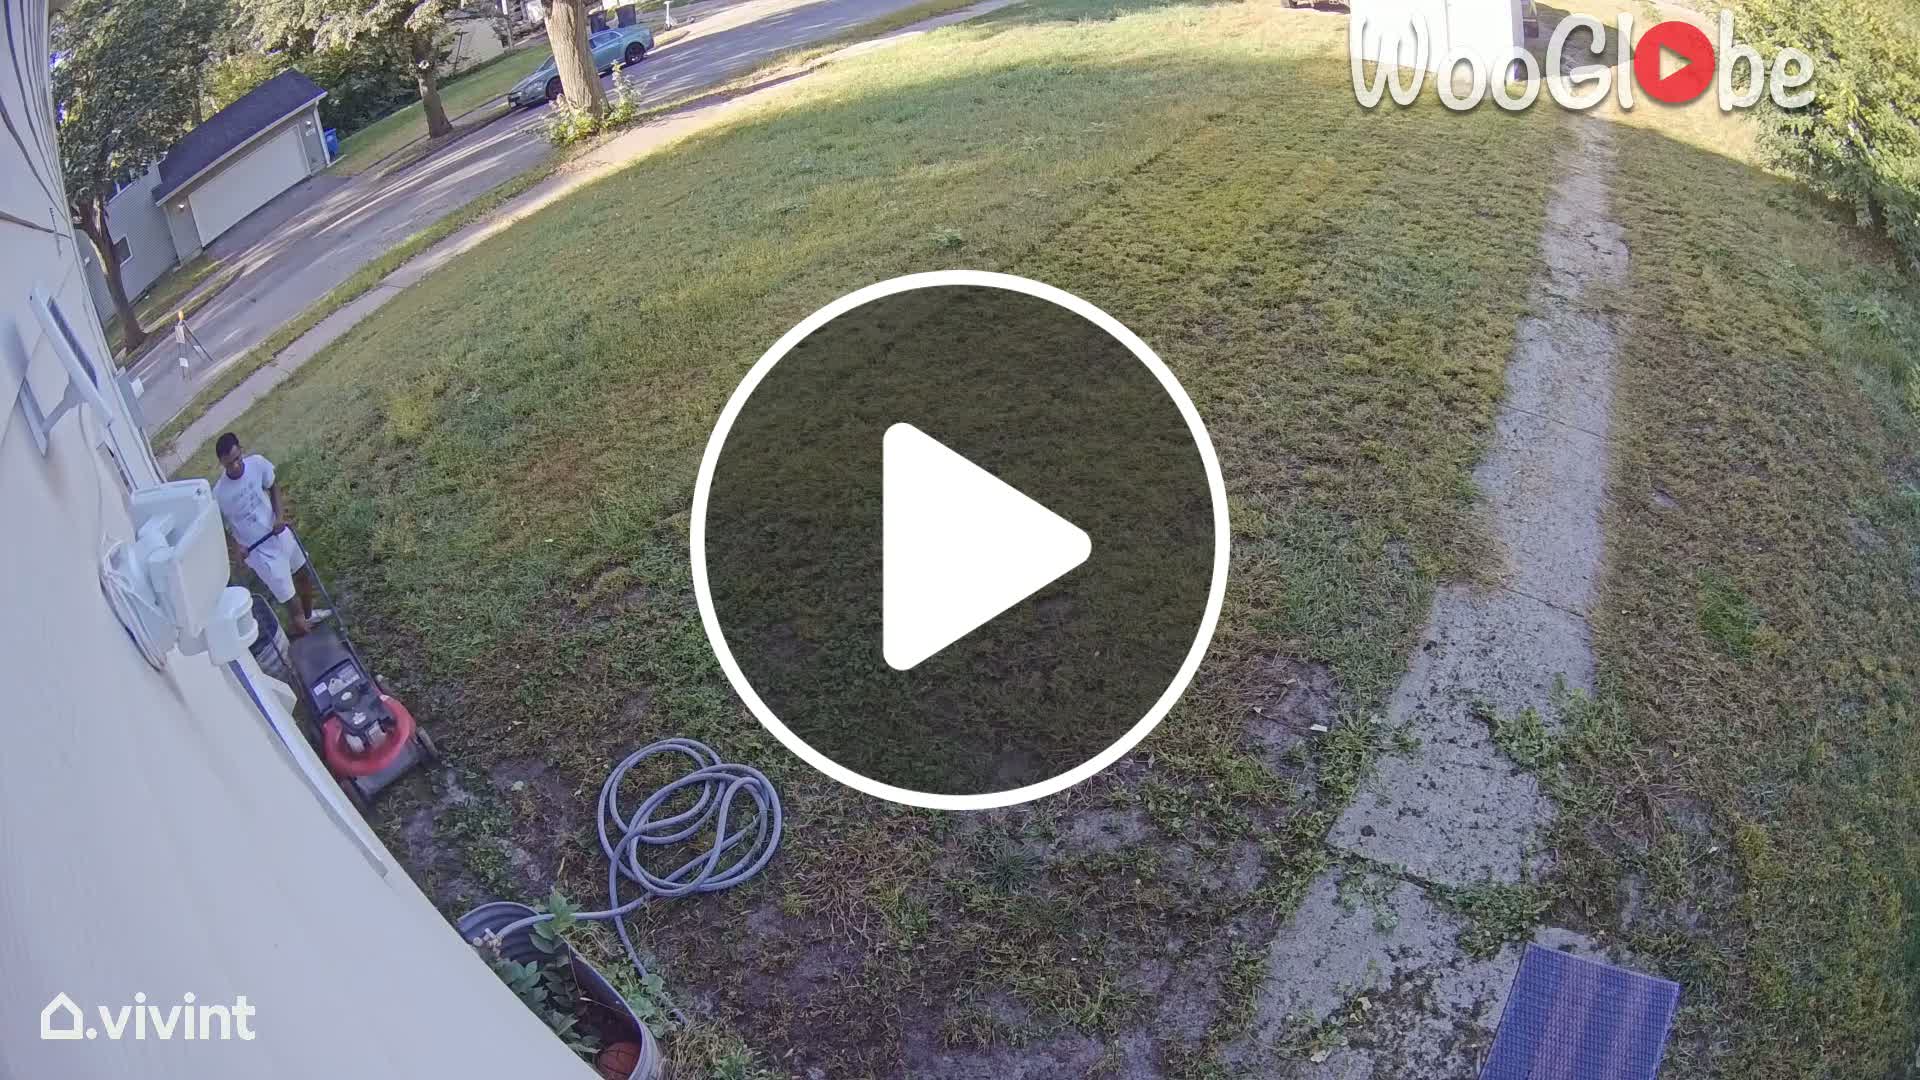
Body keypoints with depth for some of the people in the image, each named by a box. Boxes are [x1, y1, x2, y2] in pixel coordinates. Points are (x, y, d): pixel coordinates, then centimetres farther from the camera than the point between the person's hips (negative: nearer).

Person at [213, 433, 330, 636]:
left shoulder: (257, 463, -17)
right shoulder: (219, 494, -25)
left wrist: (280, 515, -11)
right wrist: (234, 546, -21)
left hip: (279, 533, 5)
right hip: (259, 550, -5)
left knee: (305, 575, 26)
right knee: (289, 596, 0)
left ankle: (308, 615, 54)